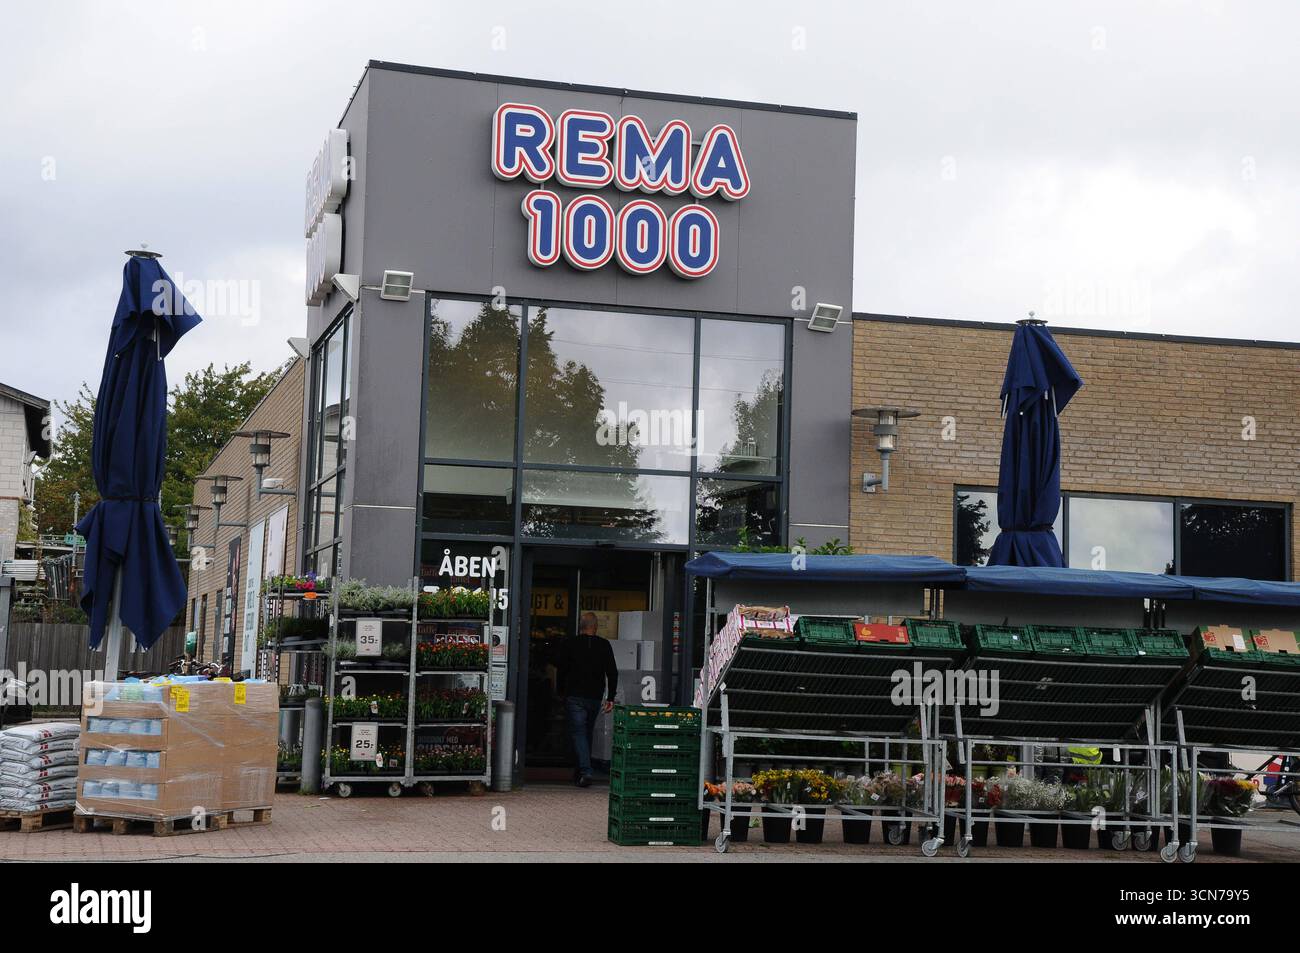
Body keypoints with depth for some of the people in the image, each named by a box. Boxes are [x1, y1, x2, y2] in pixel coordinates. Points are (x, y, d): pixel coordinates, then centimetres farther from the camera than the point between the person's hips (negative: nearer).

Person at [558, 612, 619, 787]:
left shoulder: (571, 645, -3)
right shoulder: (604, 645, 1)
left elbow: (561, 670, 2)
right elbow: (612, 672, -1)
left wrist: (562, 693, 15)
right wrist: (610, 697, 3)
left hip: (574, 696, -3)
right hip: (595, 698, 3)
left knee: (578, 733, -5)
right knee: (587, 733, 16)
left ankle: (585, 771, -21)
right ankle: (580, 772, 23)